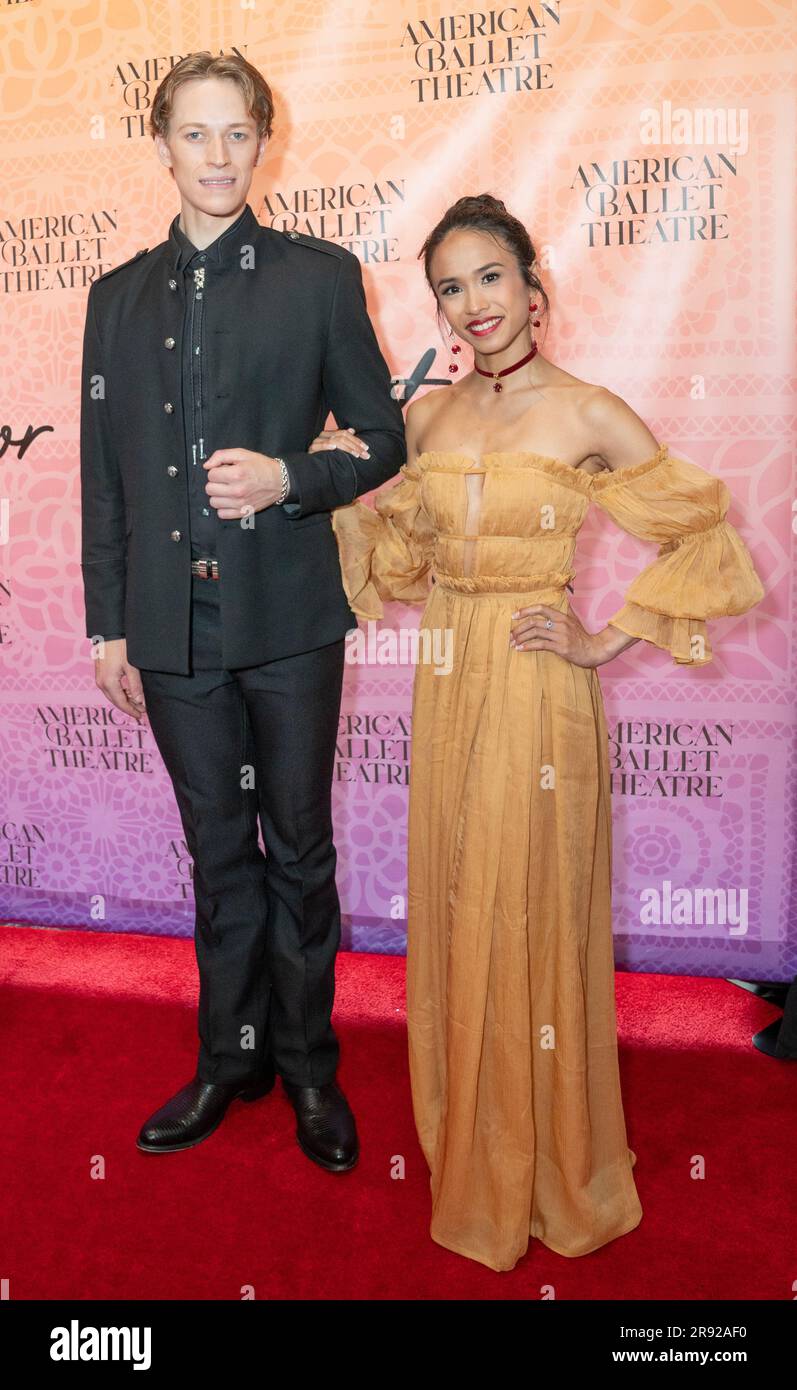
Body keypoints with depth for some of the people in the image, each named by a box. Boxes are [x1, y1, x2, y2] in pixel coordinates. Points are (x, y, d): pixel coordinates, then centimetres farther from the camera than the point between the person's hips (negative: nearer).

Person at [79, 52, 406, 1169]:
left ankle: (308, 1063, 27)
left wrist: (287, 475, -16)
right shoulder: (119, 297, 11)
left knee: (300, 849, 9)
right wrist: (109, 627, 8)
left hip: (289, 619, -3)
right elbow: (104, 478, 11)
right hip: (175, 627, 3)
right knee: (219, 854, 14)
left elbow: (383, 439, 3)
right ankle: (231, 1059, 31)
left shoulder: (320, 277, 2)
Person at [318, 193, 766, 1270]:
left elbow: (705, 535, -5)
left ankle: (548, 1174, 27)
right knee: (456, 915, 13)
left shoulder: (589, 415, -7)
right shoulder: (428, 415, 8)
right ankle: (470, 1159, 35)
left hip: (538, 693, -5)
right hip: (448, 687, 5)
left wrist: (609, 641, -9)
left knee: (534, 919, 4)